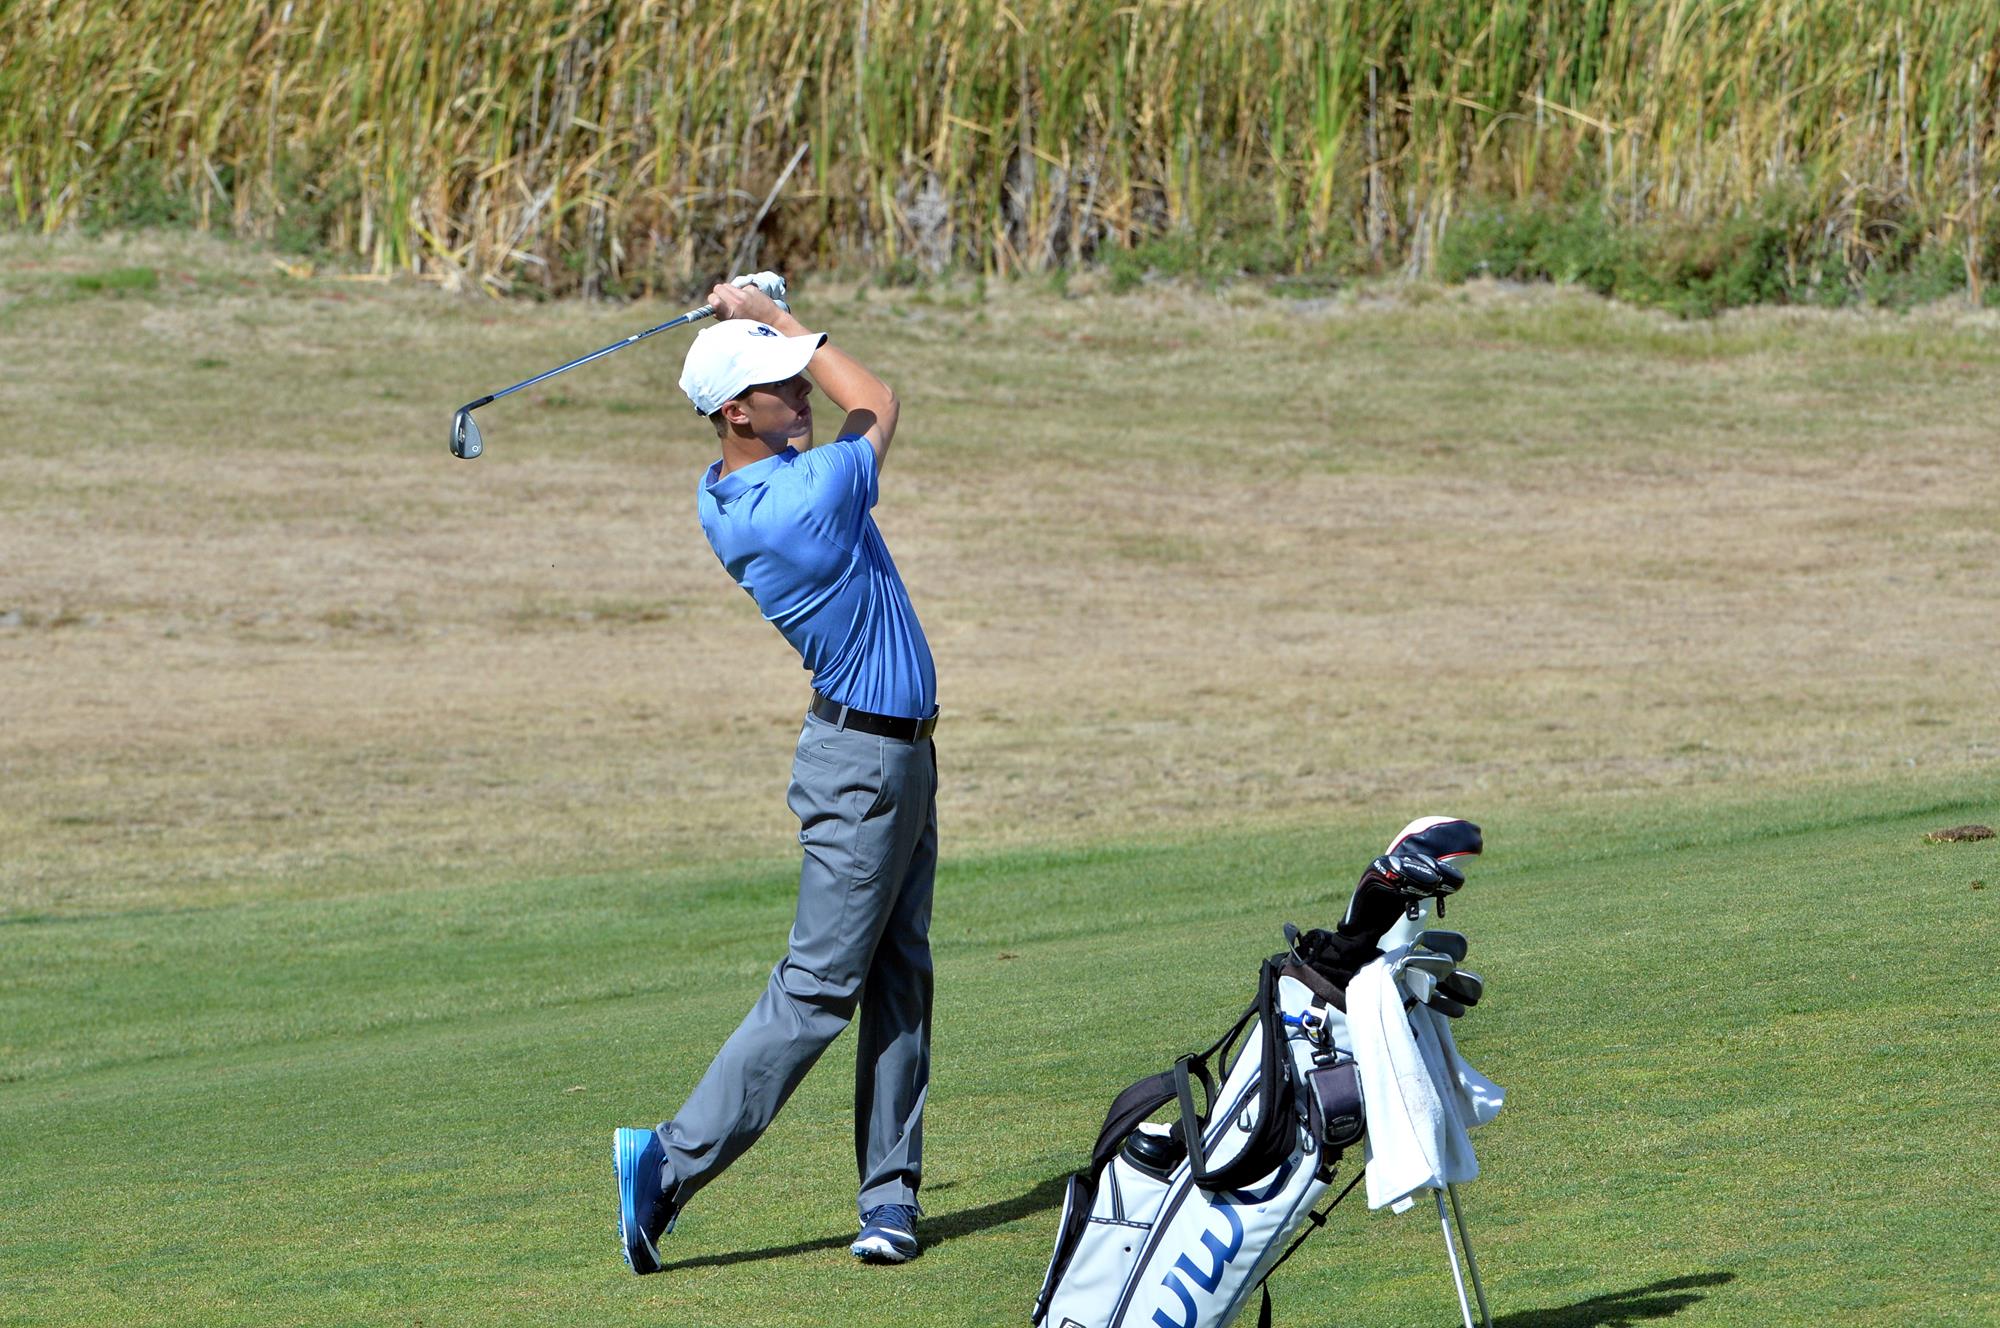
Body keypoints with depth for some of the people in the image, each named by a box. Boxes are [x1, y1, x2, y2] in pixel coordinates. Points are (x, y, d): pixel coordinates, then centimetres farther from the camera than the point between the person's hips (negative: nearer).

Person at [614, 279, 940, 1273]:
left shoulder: (719, 501, 0)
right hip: (864, 762, -9)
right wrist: (778, 322, 4)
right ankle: (671, 1164, -7)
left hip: (900, 752, 9)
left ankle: (890, 1192, 11)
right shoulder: (816, 494, -24)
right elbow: (875, 403, -2)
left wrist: (763, 327, 10)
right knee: (818, 987, -7)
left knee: (899, 978, 10)